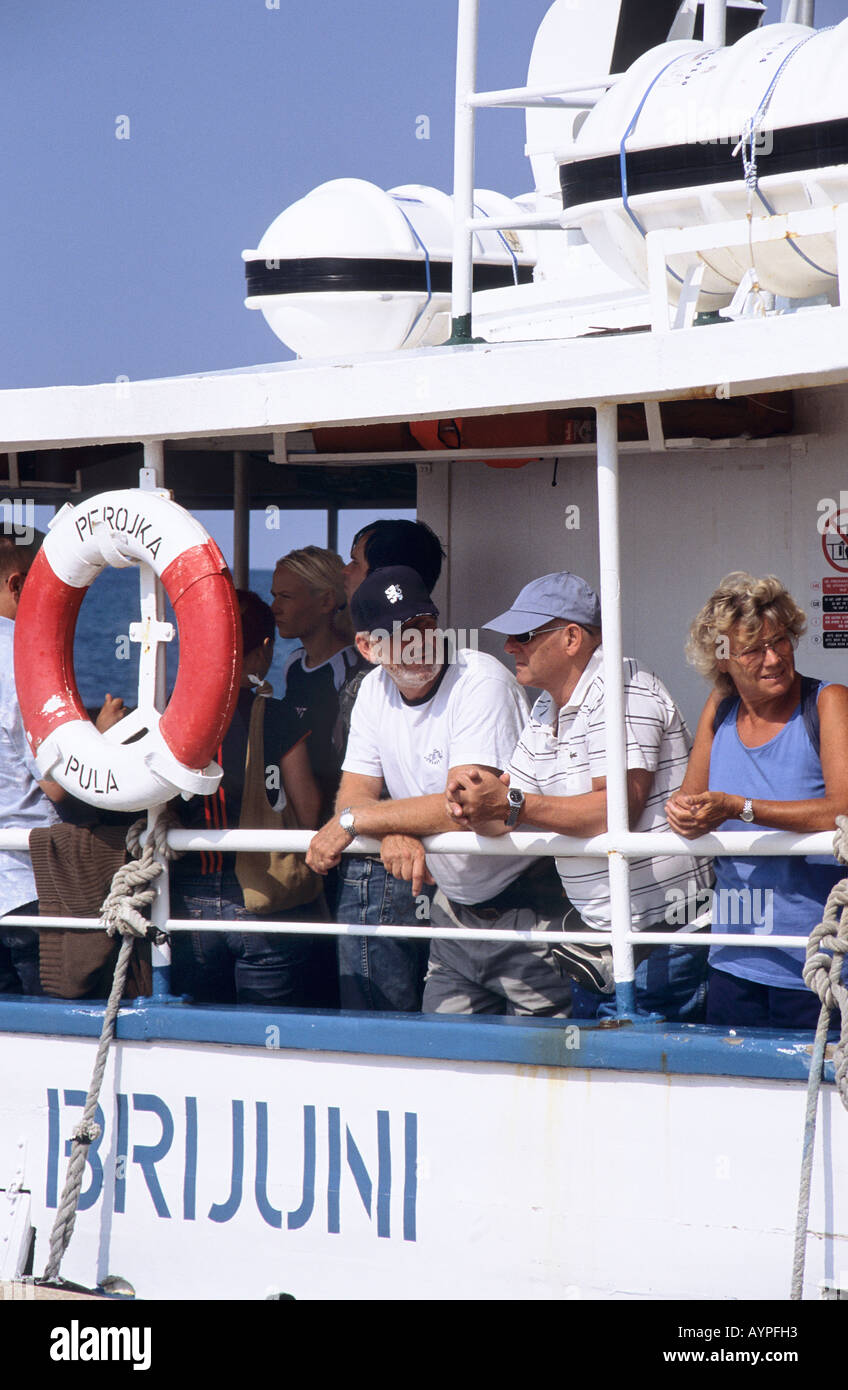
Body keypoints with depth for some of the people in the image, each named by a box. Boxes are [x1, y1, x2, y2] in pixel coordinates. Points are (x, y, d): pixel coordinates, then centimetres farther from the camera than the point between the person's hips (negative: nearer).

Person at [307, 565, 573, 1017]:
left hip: (525, 910, -7)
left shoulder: (481, 681, -20)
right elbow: (355, 793, 2)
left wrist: (351, 821, -22)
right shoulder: (374, 691, 4)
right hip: (455, 908, 7)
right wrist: (391, 832, -23)